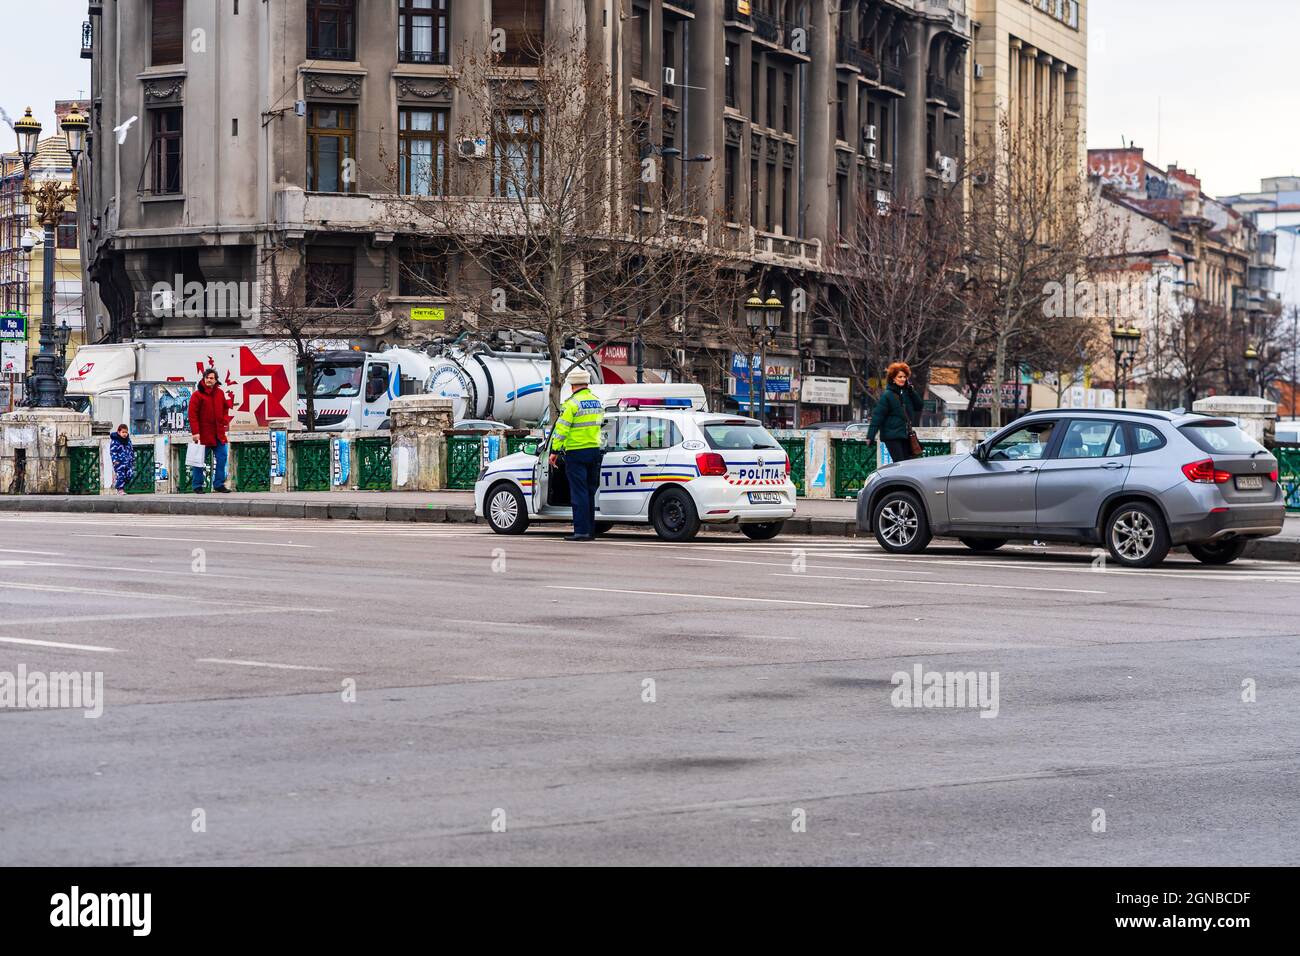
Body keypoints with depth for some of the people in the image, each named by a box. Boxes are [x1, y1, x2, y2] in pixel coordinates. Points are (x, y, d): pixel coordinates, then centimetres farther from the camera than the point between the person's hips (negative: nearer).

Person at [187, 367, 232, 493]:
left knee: (222, 457, 6)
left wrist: (224, 419, 6)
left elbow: (225, 407, 24)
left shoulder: (220, 393, 8)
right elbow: (192, 415, -12)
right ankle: (197, 486, 8)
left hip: (218, 433, 5)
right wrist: (195, 432, -18)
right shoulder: (197, 395, -9)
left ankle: (219, 484, 15)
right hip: (203, 433, -5)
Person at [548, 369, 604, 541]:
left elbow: (562, 429, -14)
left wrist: (555, 451, -10)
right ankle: (590, 531, 15)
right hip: (595, 450, 7)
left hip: (576, 452, -7)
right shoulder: (597, 402, 11)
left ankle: (581, 531, -8)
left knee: (579, 493, -5)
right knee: (590, 492, 12)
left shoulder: (573, 403, -12)